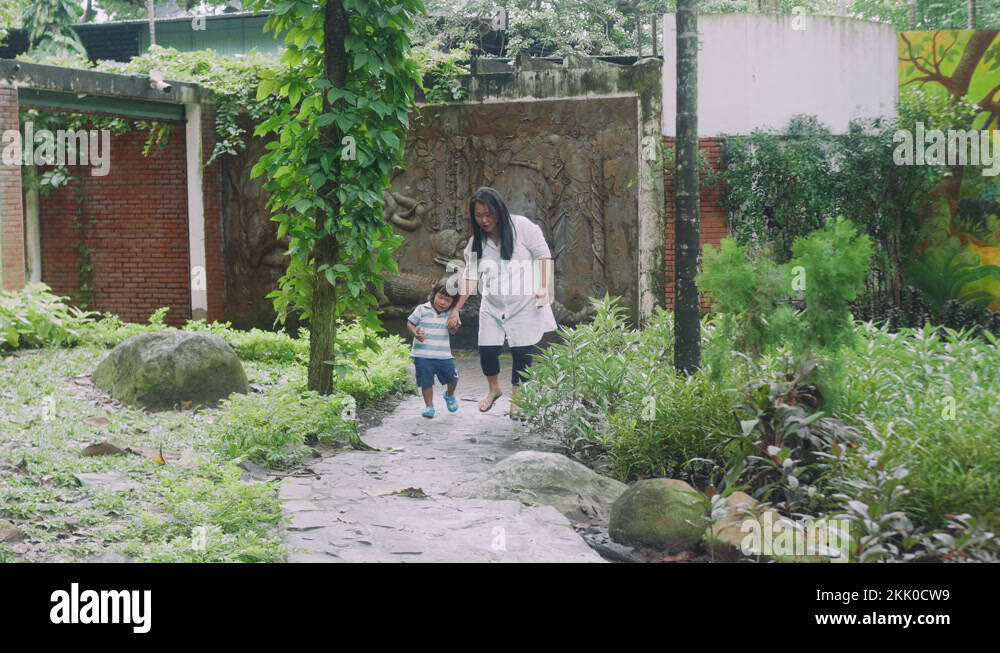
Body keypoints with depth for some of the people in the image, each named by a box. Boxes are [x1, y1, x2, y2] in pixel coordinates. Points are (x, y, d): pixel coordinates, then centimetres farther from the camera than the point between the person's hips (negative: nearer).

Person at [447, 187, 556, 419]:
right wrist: (456, 310, 4)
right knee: (487, 350, -3)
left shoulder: (522, 227, -10)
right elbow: (470, 276, 7)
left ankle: (516, 400, 16)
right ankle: (494, 389, 27)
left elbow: (543, 256, -5)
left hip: (524, 303, -3)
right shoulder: (476, 241, 4)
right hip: (492, 304, 4)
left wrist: (543, 288, -12)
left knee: (522, 352, -2)